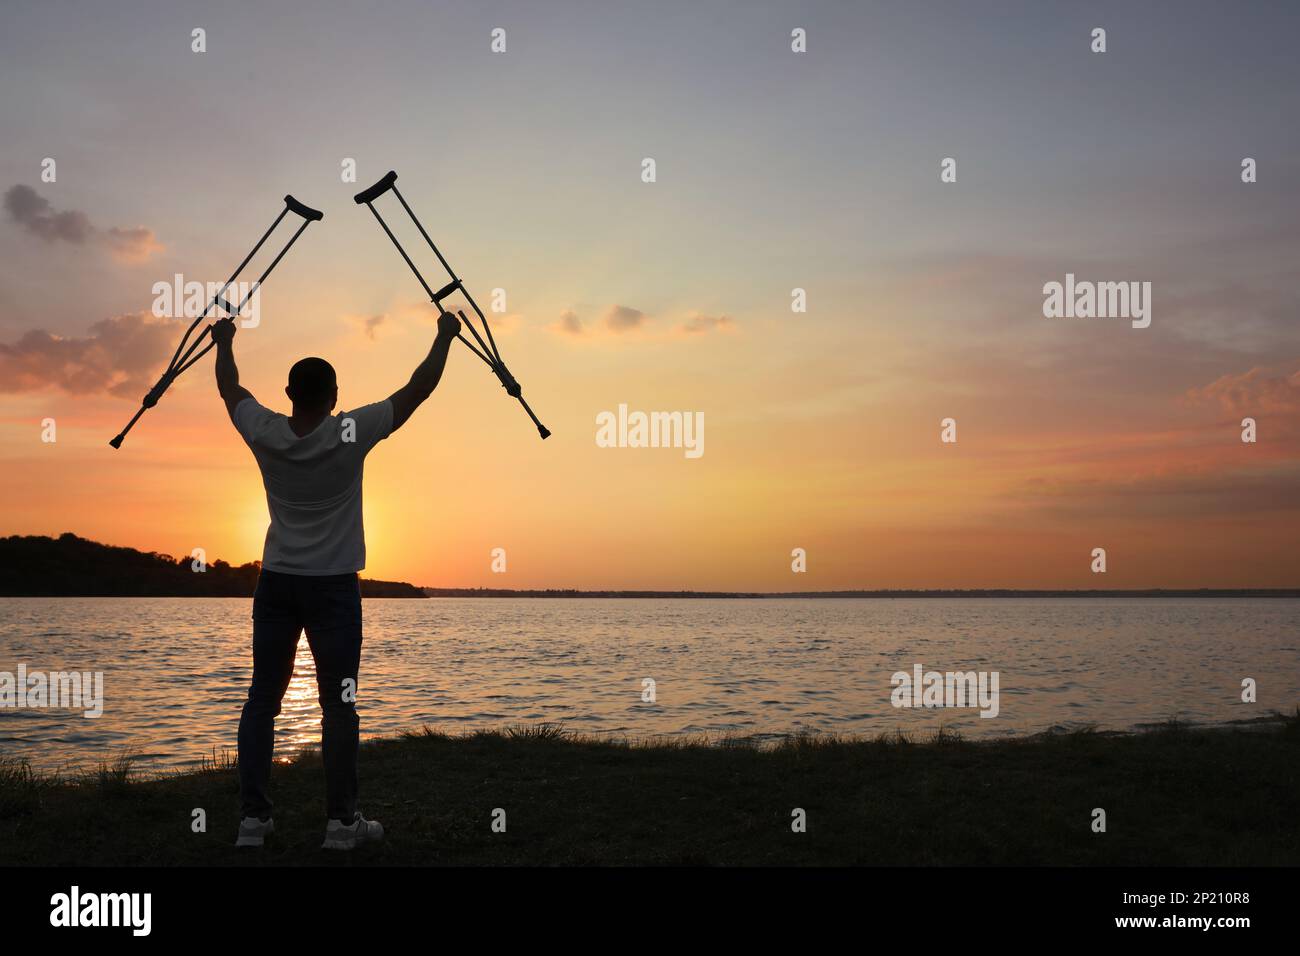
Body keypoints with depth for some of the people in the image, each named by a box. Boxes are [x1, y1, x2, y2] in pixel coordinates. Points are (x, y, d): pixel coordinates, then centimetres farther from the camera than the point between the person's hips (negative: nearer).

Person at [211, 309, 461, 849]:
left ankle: (254, 818, 7)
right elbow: (417, 389, -6)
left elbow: (230, 389, 15)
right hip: (333, 587, -3)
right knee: (338, 704, 1)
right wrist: (445, 337, 7)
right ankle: (342, 821, 3)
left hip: (275, 585, 3)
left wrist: (224, 342, 33)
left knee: (262, 700, 8)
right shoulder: (351, 434, -13)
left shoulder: (264, 434, -5)